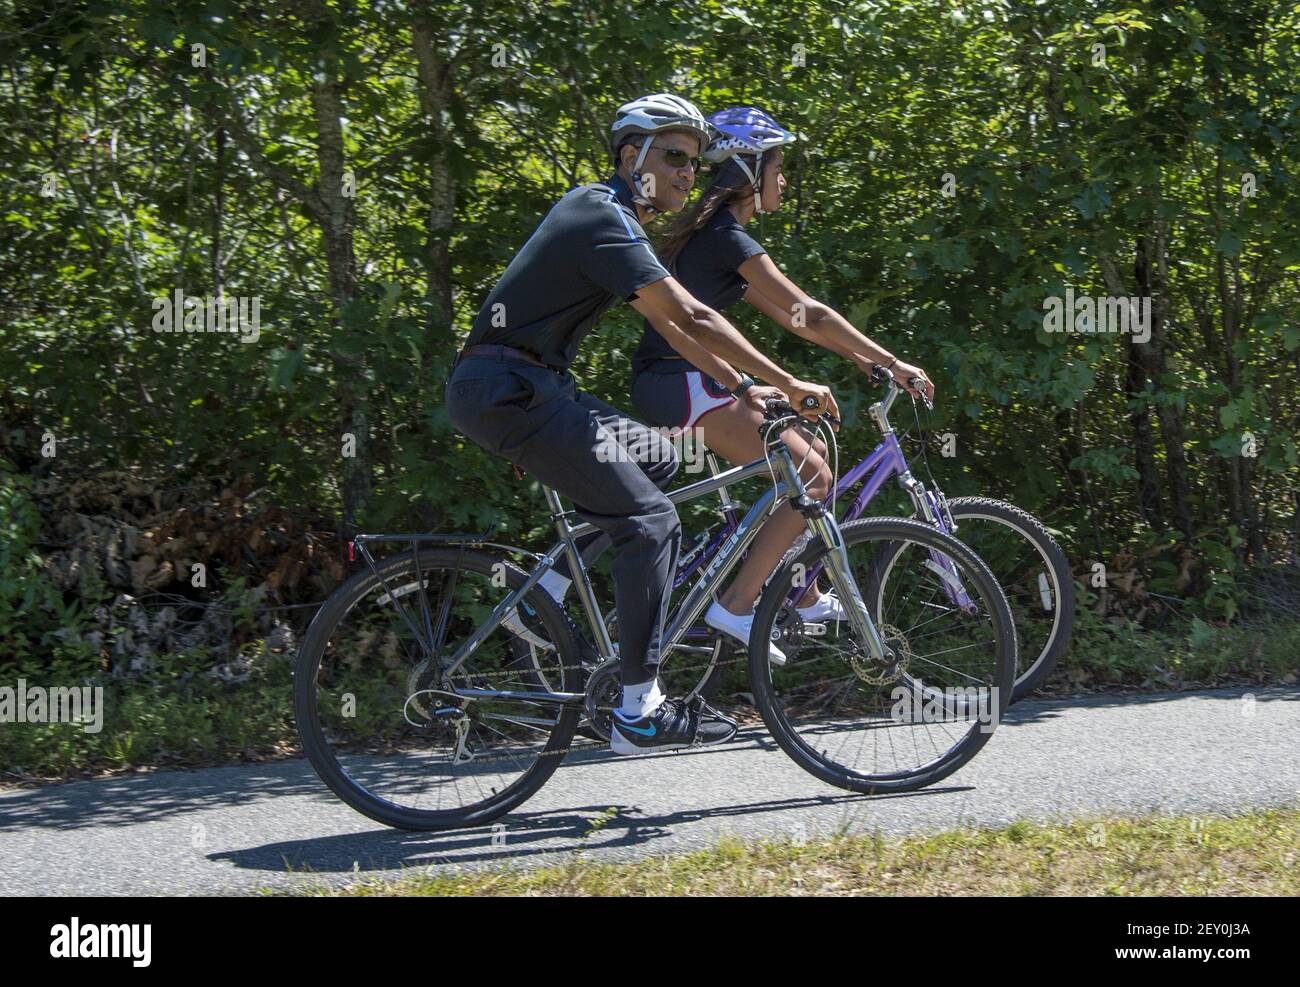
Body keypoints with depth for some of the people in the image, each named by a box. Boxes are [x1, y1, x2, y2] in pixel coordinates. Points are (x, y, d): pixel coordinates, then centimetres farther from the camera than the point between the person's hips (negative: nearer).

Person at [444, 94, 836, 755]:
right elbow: (691, 319, -19)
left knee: (656, 458, 18)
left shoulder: (609, 216, 19)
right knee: (649, 520, -12)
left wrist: (741, 386, 18)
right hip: (507, 389, -10)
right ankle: (639, 712, -12)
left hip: (522, 388, 10)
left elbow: (667, 323, 23)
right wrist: (790, 384, -17)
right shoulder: (604, 219, -13)